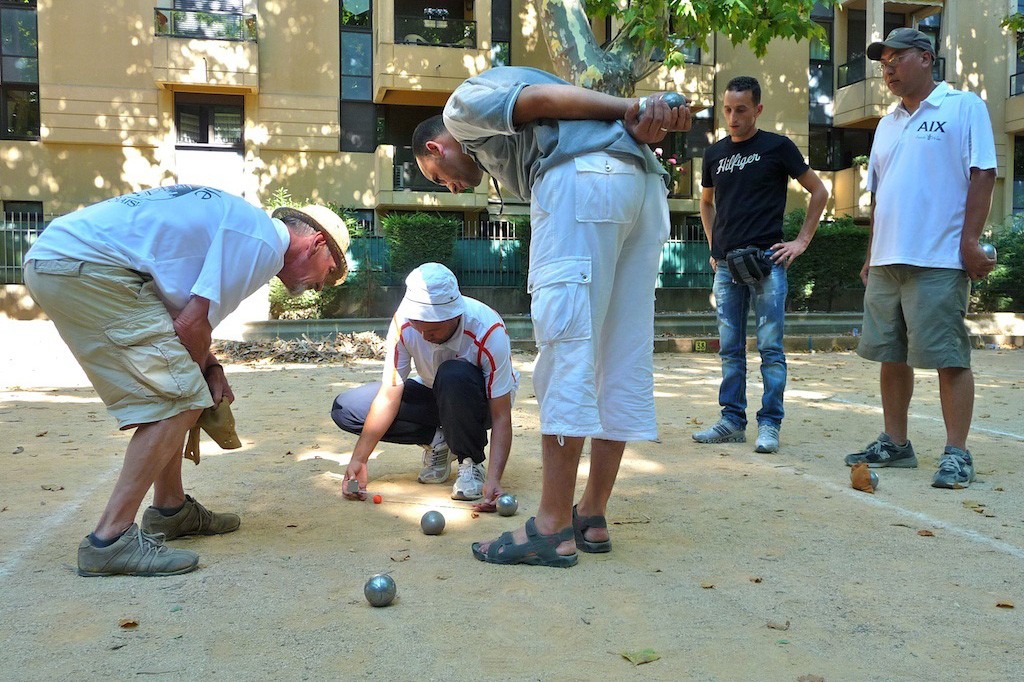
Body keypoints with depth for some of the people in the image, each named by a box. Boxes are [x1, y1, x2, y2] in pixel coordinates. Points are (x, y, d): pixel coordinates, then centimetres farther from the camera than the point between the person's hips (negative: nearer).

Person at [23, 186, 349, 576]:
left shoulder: (236, 222, 22)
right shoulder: (264, 243, -9)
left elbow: (184, 317, 21)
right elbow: (191, 324, -11)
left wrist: (209, 368, 9)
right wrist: (201, 372, 8)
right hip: (85, 267, -11)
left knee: (167, 390, 17)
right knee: (179, 398, -10)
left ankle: (170, 510, 26)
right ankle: (110, 539, -9)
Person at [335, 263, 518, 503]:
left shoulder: (490, 332, -34)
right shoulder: (403, 321, -24)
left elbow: (501, 418, -32)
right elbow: (389, 393, -20)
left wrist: (493, 479, -44)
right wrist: (359, 460, -26)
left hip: (482, 400, -4)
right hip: (436, 396, 4)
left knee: (453, 375, -40)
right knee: (346, 408, -14)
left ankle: (471, 461, -16)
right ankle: (437, 442, -1)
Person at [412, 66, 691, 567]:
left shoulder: (464, 103, 18)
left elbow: (540, 97, -1)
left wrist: (631, 110, -10)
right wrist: (643, 128, 0)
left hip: (584, 177, -9)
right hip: (644, 180, 9)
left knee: (564, 349, -11)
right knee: (622, 357, 5)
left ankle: (553, 529, -11)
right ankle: (592, 517, 12)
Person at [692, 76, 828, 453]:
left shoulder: (777, 146, 1)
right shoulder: (715, 153, 13)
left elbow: (819, 192, 6)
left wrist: (801, 241, -1)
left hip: (766, 260, -4)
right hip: (726, 263, 5)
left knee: (770, 347, -3)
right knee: (730, 348, 8)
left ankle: (769, 425, 3)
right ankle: (732, 420, 15)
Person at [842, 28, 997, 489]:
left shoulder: (964, 107, 2)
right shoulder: (887, 124, 20)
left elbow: (982, 174, -6)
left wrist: (970, 240, -15)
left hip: (939, 260, -7)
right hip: (887, 261, 7)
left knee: (948, 356, -5)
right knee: (891, 355, 10)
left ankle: (957, 454, 1)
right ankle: (895, 443, 19)